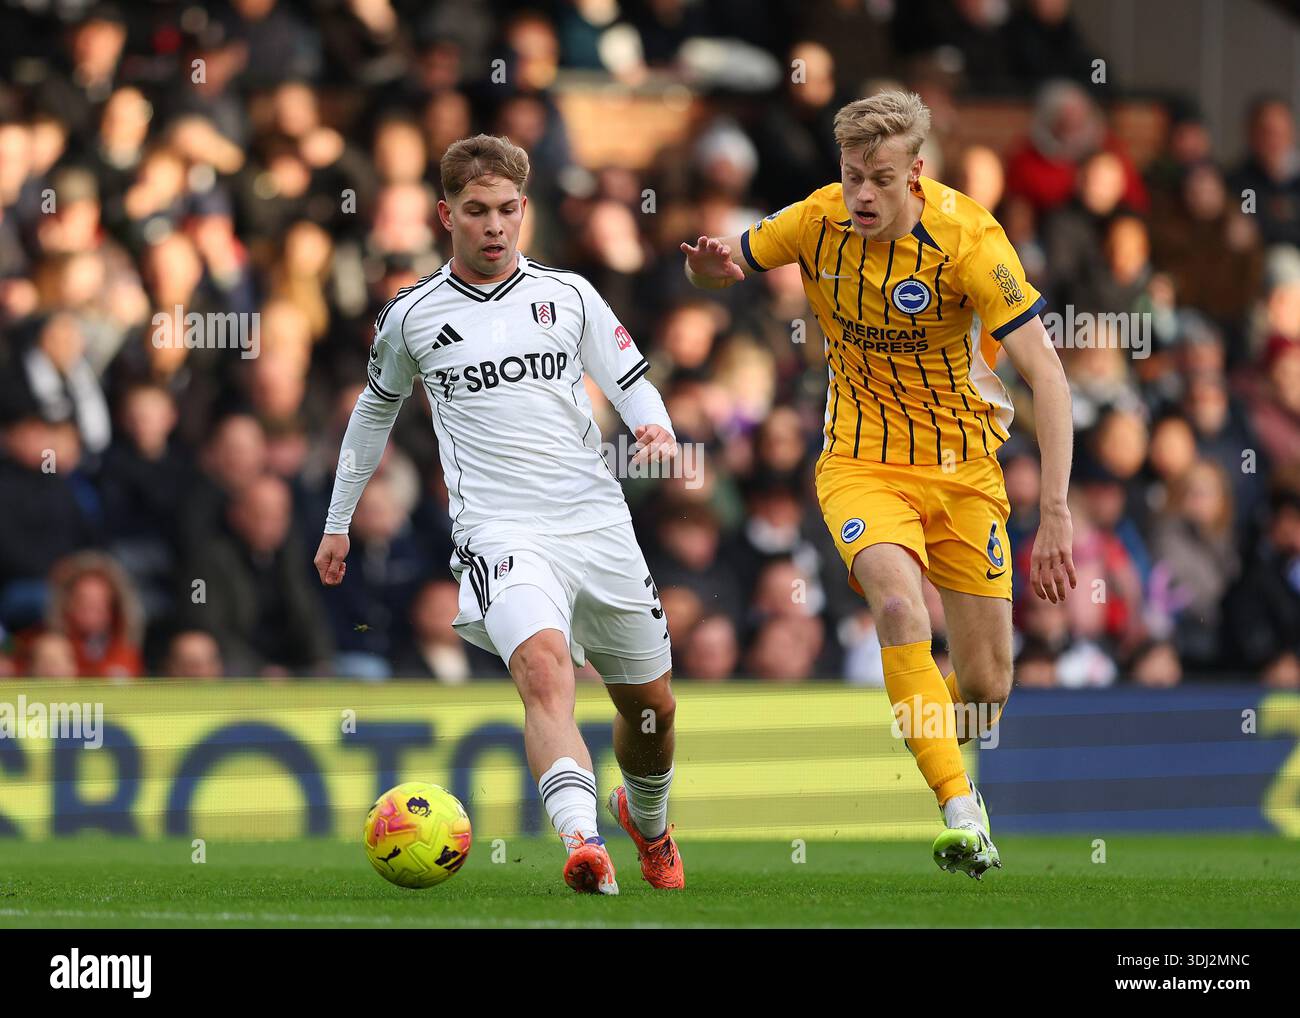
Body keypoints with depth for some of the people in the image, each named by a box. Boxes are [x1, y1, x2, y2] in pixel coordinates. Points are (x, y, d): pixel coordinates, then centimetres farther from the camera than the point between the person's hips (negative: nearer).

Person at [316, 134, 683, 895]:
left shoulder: (568, 294, 9)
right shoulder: (412, 316, 6)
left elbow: (632, 382, 14)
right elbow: (376, 409, 22)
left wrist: (655, 427, -10)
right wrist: (339, 522, 28)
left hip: (599, 522, 3)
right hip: (500, 532, -3)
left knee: (651, 706, 13)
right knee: (543, 663, -31)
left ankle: (647, 818, 46)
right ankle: (583, 841, -47)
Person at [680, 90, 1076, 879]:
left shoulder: (966, 237, -20)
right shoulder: (817, 224, -10)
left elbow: (1047, 375, -24)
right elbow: (727, 264, 8)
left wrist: (1056, 512, -32)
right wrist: (711, 266, -19)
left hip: (963, 467, 0)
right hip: (860, 459, 0)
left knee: (986, 688, 2)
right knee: (900, 607, -31)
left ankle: (940, 762, 38)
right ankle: (960, 811, -26)